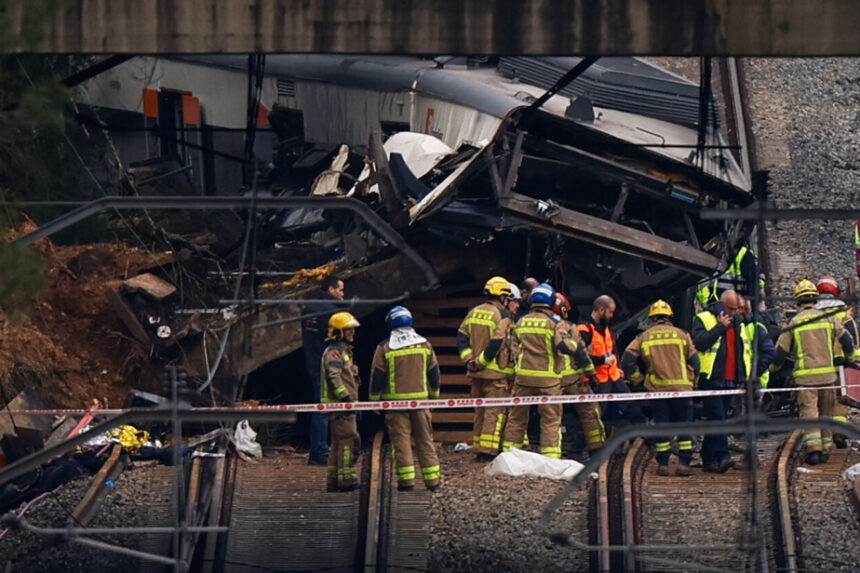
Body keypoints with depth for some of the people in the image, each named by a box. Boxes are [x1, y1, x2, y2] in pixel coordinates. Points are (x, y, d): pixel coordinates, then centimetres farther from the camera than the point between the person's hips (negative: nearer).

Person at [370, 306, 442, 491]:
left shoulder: (384, 348, -3)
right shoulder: (424, 345, 6)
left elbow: (377, 377, -2)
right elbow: (434, 373, 12)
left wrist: (375, 400, 7)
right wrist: (434, 396, 24)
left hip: (395, 400, -2)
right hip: (420, 398, 2)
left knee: (401, 440, 0)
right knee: (425, 439, 7)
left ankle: (406, 480, -4)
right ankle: (432, 479, 7)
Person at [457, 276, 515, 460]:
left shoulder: (474, 312, 10)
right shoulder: (502, 316, -11)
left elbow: (461, 335, 7)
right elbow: (497, 342, -20)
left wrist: (468, 358, 2)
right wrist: (482, 361, -13)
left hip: (476, 371, 7)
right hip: (495, 372, -7)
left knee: (480, 410, 15)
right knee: (494, 411, -4)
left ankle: (478, 448, 17)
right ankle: (488, 450, -9)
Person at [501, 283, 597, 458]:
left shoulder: (521, 322, 8)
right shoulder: (554, 322, -8)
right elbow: (568, 346, -16)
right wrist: (588, 367, -9)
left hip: (523, 376, 4)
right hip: (547, 378, -4)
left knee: (517, 416, 13)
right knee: (551, 418, 1)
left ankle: (509, 451, 16)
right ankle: (550, 456, -4)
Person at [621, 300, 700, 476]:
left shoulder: (644, 338, 4)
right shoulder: (681, 335, 3)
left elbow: (627, 361, 0)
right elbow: (694, 361, 3)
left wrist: (637, 378, 16)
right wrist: (693, 382, 18)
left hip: (657, 388, 1)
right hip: (681, 387, -1)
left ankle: (663, 464, 5)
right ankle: (684, 463, 1)